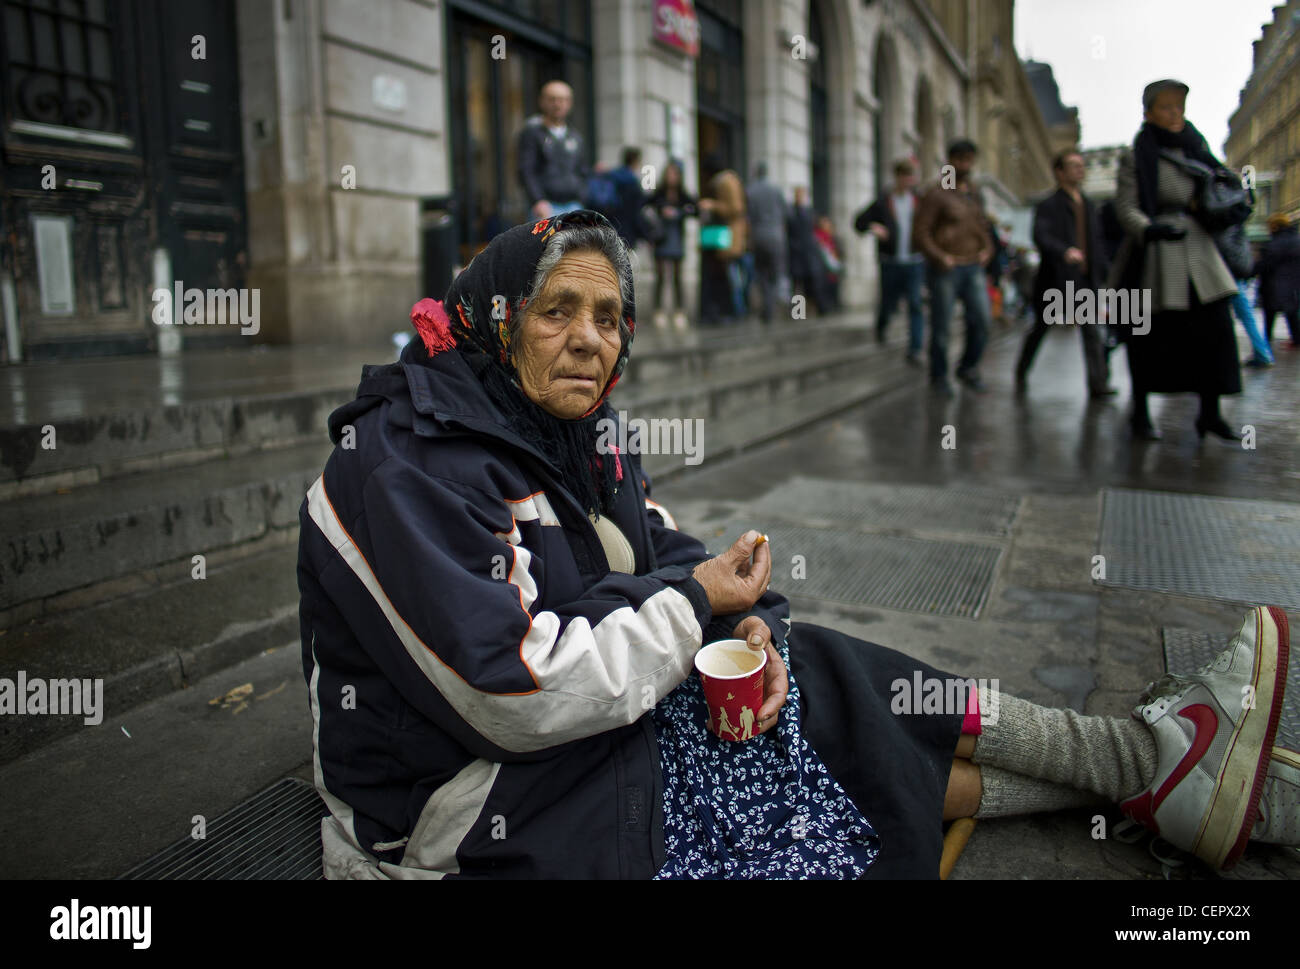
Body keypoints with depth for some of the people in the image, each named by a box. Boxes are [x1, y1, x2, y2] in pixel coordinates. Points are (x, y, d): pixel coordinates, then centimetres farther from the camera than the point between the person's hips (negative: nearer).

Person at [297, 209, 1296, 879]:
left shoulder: (578, 435, 2)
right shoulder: (409, 466, -25)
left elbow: (665, 555, 6)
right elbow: (521, 696, -31)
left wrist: (740, 624, -16)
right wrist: (697, 603, -20)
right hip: (474, 812, -8)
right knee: (825, 695, -9)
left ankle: (1157, 758, 9)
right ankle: (1159, 759, 8)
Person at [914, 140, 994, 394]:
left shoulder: (972, 189, 13)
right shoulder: (936, 193, -8)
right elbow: (921, 232, -12)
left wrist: (986, 248, 8)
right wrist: (940, 257, -20)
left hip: (973, 267, 6)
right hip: (944, 268, -6)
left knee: (981, 319, -2)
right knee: (941, 325, 1)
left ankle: (968, 368, 17)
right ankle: (939, 376, 16)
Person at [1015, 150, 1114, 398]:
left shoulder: (1089, 206, 16)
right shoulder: (1048, 206, -6)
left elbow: (1097, 243, 21)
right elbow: (1041, 236, -23)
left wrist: (1105, 273, 15)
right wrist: (1065, 251, -39)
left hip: (1085, 280, 5)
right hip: (1055, 279, -4)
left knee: (1092, 331, -6)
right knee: (1040, 328, 9)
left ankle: (1098, 383, -9)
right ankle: (1021, 373, 28)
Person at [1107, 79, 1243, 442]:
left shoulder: (1196, 150, 15)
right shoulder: (1135, 156, -2)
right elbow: (1126, 208, -10)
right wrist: (1151, 228, -27)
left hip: (1197, 248, 5)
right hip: (1153, 250, -5)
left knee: (1216, 327, -2)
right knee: (1149, 333, 0)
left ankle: (1210, 413, 7)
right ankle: (1140, 413, 14)